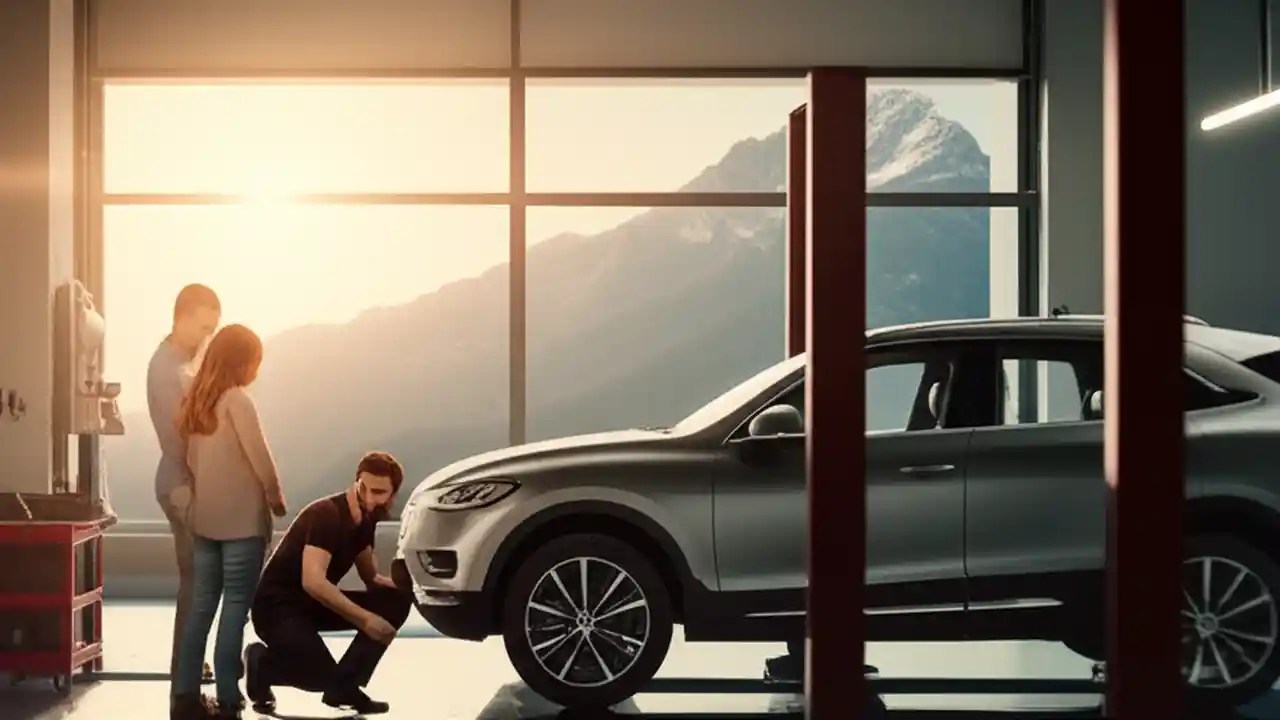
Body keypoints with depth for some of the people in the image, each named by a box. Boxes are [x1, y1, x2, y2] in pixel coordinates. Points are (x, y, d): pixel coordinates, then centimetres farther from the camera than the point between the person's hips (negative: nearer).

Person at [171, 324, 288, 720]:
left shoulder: (195, 400, 9)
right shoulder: (237, 399, -13)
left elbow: (192, 459, 13)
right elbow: (260, 458, -15)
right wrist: (276, 497, -1)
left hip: (204, 518, 7)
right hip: (241, 520, -7)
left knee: (202, 604, 10)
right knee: (235, 608, -3)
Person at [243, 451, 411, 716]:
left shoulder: (365, 520, 2)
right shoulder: (325, 514, -24)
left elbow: (371, 577, 12)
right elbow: (313, 582, -33)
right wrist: (364, 618, -31)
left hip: (316, 604, 8)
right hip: (277, 607, -8)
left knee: (395, 602, -8)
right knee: (322, 677, -23)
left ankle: (344, 686, -1)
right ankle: (261, 663, 6)